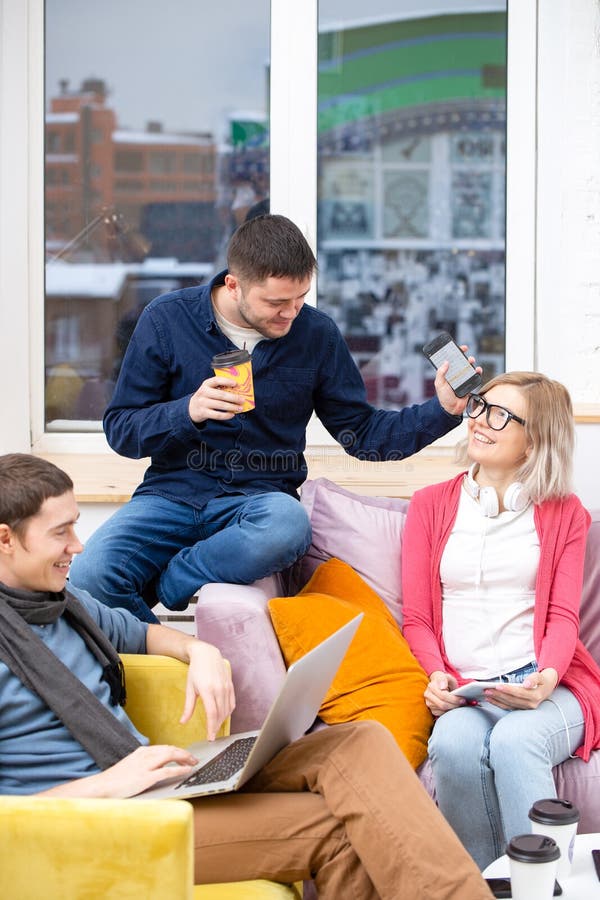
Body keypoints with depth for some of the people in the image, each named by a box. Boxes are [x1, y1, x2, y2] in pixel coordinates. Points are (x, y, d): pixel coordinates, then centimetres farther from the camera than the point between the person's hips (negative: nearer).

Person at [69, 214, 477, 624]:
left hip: (260, 498, 1)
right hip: (172, 492, 0)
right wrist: (188, 412, -19)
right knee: (89, 577, -29)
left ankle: (155, 583, -14)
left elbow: (360, 432, 12)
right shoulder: (167, 319, -1)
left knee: (288, 525, -38)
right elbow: (119, 428, 0)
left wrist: (443, 409, -1)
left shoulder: (317, 333, 4)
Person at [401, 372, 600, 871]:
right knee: (455, 745, -33)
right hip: (462, 694, 1)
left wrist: (547, 678, -17)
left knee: (515, 739, -35)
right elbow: (417, 619, 12)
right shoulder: (431, 504, 18)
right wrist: (437, 675, -9)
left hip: (544, 690, -1)